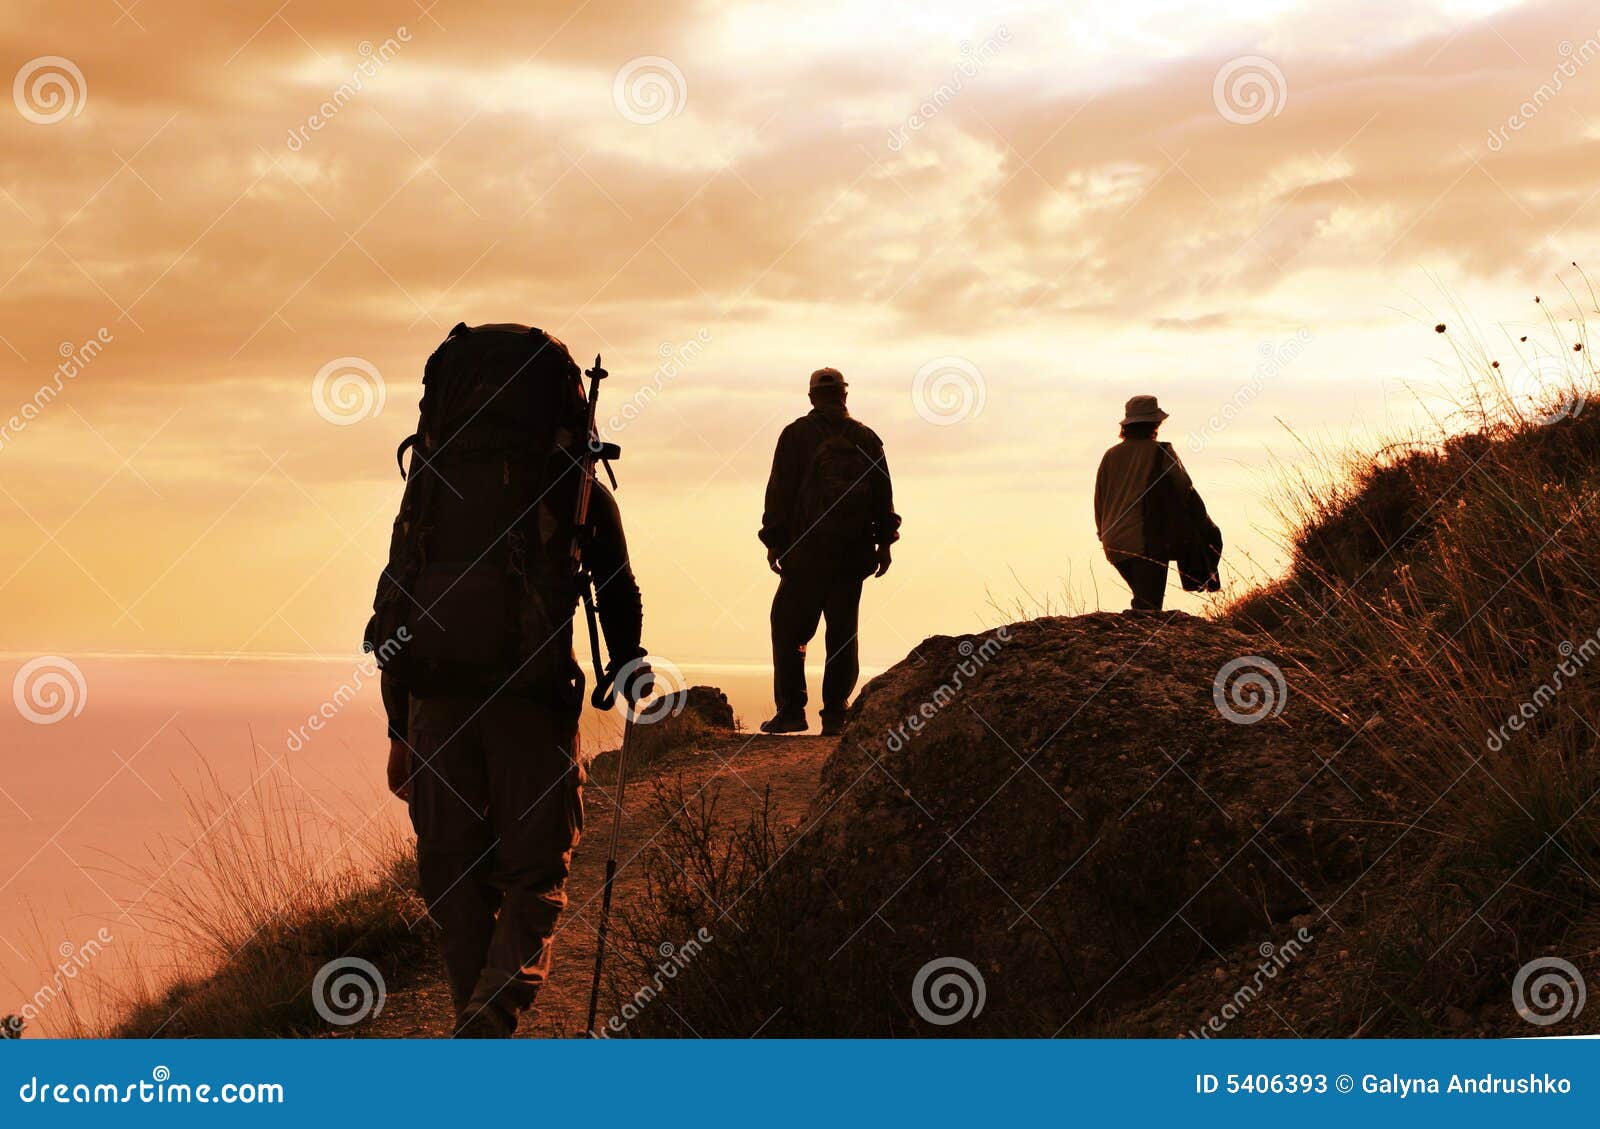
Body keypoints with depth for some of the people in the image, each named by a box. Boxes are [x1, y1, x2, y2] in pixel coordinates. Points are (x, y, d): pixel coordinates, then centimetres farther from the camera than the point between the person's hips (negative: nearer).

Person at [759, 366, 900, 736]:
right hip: (853, 551, 3)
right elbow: (883, 494, 9)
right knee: (842, 633, 6)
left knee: (789, 628, 3)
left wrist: (774, 541, 1)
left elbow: (780, 490, -3)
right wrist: (884, 542, 13)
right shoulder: (866, 439, 10)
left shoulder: (797, 434, 1)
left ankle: (791, 710, -4)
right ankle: (835, 715, 3)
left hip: (807, 550, -3)